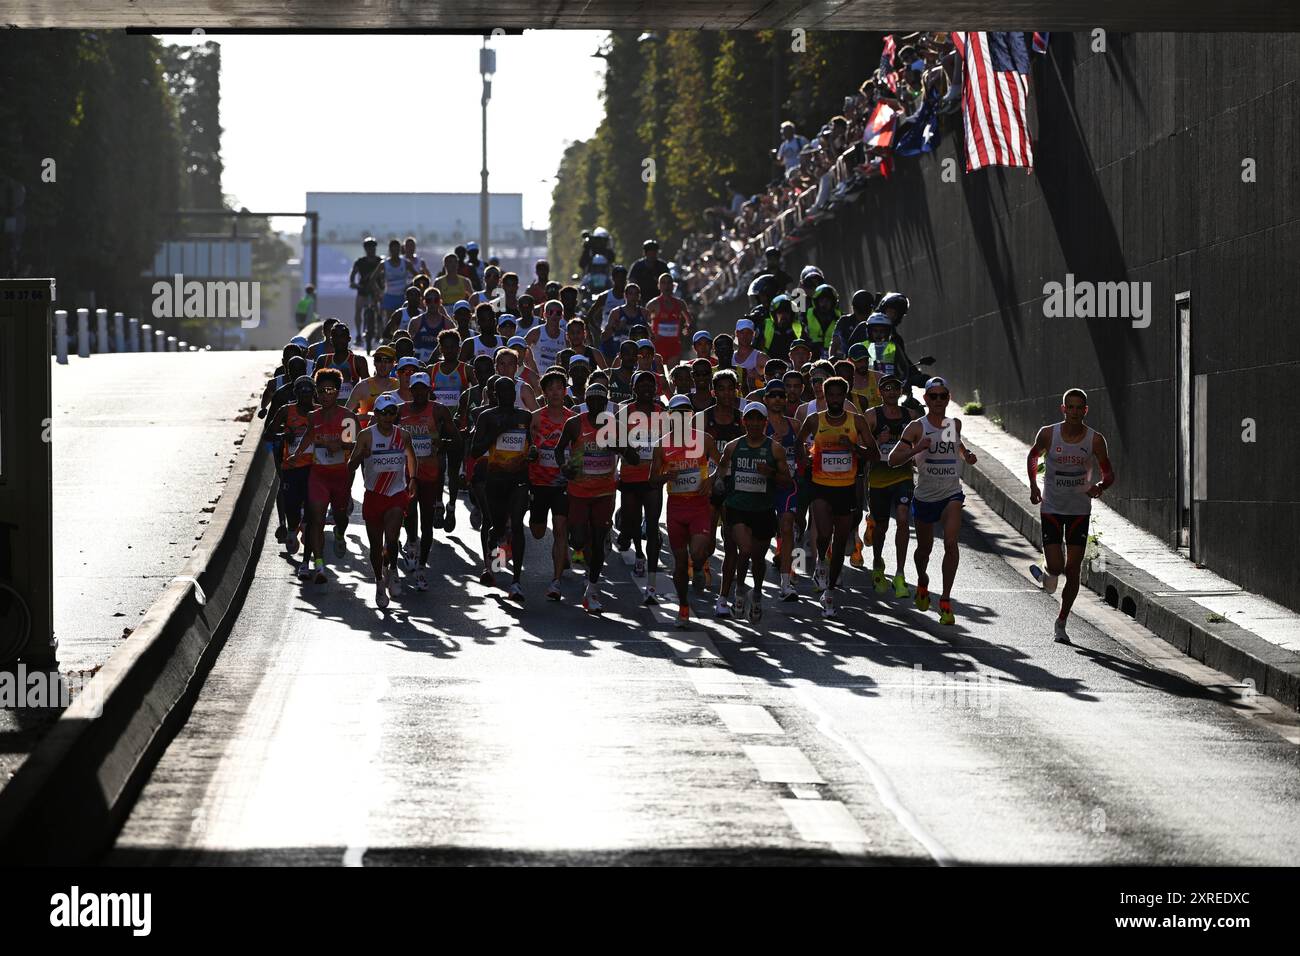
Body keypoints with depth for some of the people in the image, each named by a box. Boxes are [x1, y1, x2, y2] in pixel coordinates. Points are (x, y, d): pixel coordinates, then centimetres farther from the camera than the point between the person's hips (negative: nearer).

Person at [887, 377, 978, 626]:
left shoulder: (955, 424, 5)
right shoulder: (917, 427, -8)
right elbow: (893, 459, -14)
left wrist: (966, 454, 8)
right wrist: (916, 449, -30)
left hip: (951, 494, 1)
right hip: (925, 496, -1)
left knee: (951, 542, -20)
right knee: (924, 548, 14)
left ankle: (946, 601, -15)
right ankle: (922, 582, 49)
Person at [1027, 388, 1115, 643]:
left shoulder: (1095, 440, -9)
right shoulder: (1048, 434, -9)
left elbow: (1109, 473, -3)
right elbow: (1033, 456, 11)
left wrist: (1100, 486, -25)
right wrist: (1033, 486, 3)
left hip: (1080, 510, 1)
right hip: (1051, 507, -1)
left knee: (1073, 569, 2)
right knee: (1056, 566, -11)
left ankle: (1061, 623, 17)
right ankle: (1049, 579, 29)